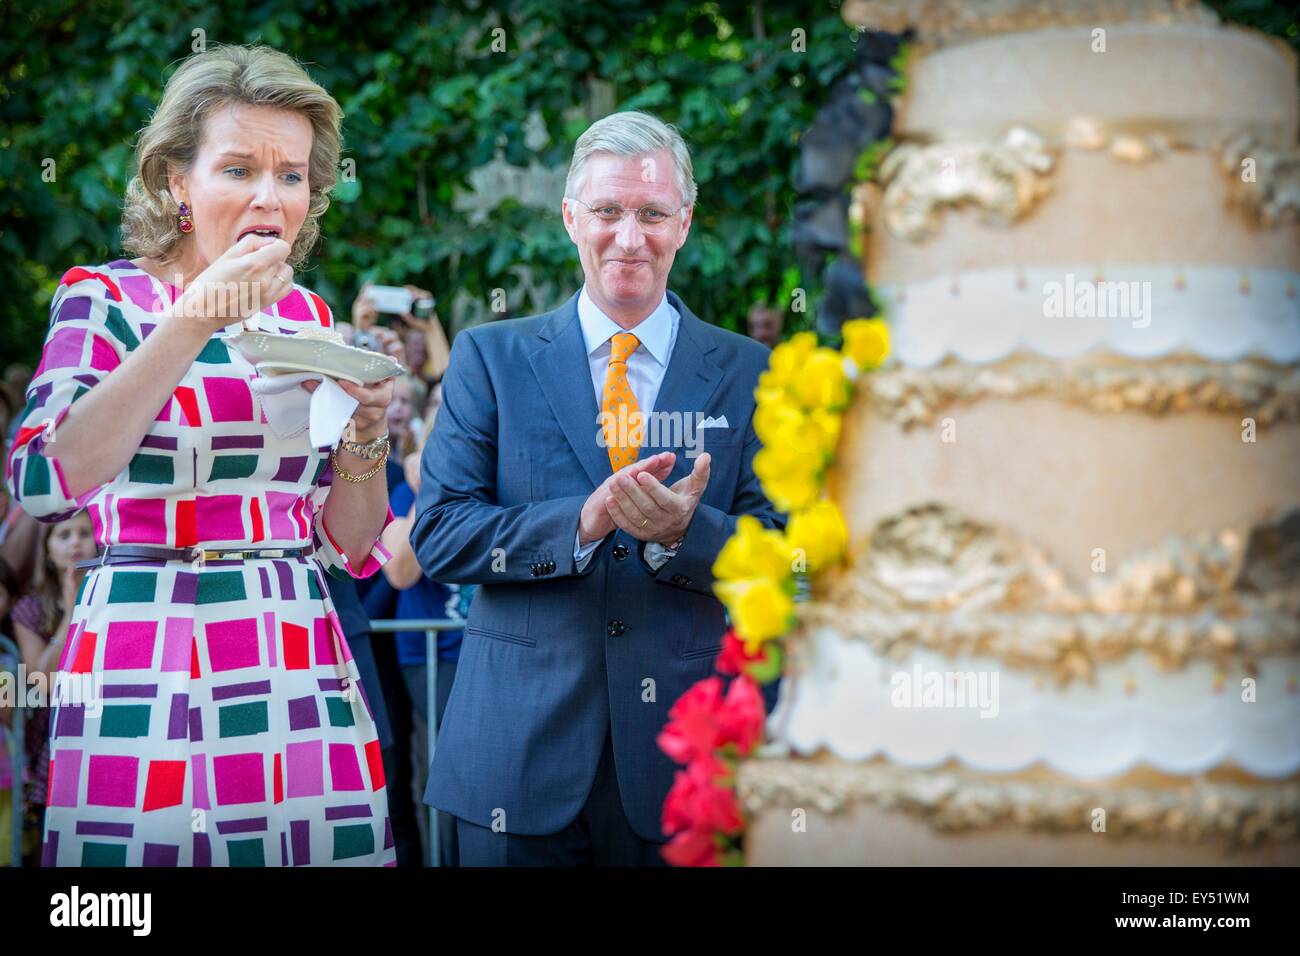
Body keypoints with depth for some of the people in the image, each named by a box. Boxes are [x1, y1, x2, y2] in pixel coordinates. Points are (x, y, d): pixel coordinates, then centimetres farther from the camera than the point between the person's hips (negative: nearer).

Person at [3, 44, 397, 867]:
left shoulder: (310, 320, 12)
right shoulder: (108, 299, -1)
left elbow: (351, 549, 13)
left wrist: (365, 432, -6)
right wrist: (195, 324, -18)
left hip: (302, 668, 4)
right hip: (148, 667, -4)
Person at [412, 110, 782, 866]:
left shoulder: (750, 375, 5)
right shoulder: (489, 358, 5)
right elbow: (437, 535, -3)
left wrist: (682, 532, -20)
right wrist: (580, 522, -18)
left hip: (684, 756, 0)